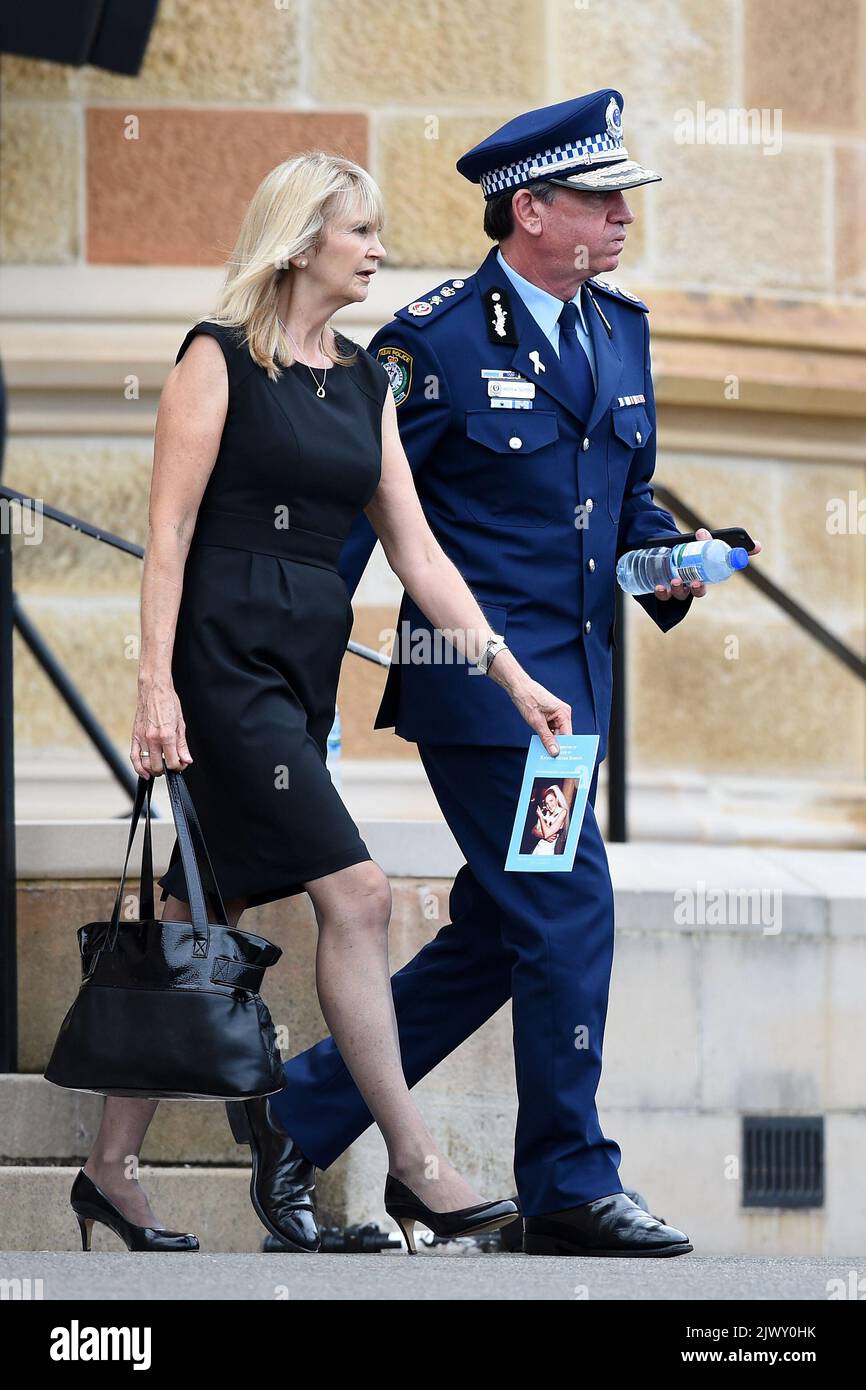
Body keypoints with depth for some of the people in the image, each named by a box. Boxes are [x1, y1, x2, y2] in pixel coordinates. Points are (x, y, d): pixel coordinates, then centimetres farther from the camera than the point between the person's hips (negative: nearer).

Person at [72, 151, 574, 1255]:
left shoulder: (366, 382, 15)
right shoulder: (220, 359, -5)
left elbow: (417, 553, 14)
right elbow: (169, 531, -8)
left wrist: (515, 677, 7)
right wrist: (156, 686, -15)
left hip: (308, 665, 7)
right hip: (225, 655, -7)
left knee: (202, 913, 7)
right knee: (355, 893, -13)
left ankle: (112, 1166, 12)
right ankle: (413, 1163, -11)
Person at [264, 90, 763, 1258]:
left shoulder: (621, 329, 13)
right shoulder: (438, 342, -11)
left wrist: (668, 565, 2)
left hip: (574, 679, 8)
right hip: (480, 675, -8)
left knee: (492, 939, 10)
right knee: (569, 912, -9)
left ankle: (303, 1110, 22)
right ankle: (570, 1186, 1)